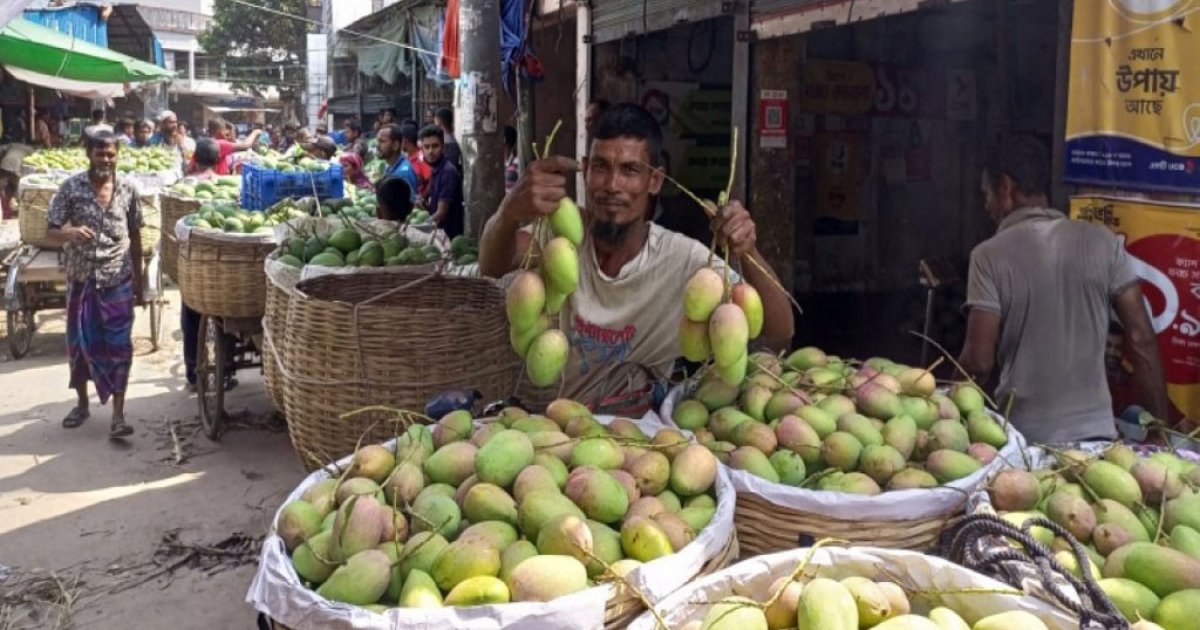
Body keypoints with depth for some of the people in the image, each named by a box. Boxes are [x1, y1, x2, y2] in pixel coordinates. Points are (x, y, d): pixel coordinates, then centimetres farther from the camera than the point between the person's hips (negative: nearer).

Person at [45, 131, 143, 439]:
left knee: (118, 347, -1)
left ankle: (118, 415, 4)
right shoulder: (71, 187, -7)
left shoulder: (128, 189, -3)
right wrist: (70, 233, -29)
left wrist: (138, 280, 7)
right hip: (81, 279, 1)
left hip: (118, 281, 0)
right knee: (79, 343, 12)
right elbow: (50, 234, -6)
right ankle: (82, 404, 31)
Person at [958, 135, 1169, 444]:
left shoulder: (990, 255, -10)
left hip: (1023, 436, -3)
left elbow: (979, 360, -12)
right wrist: (1160, 424, 8)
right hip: (1095, 431, 3)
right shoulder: (1103, 243, 0)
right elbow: (1142, 339, -1)